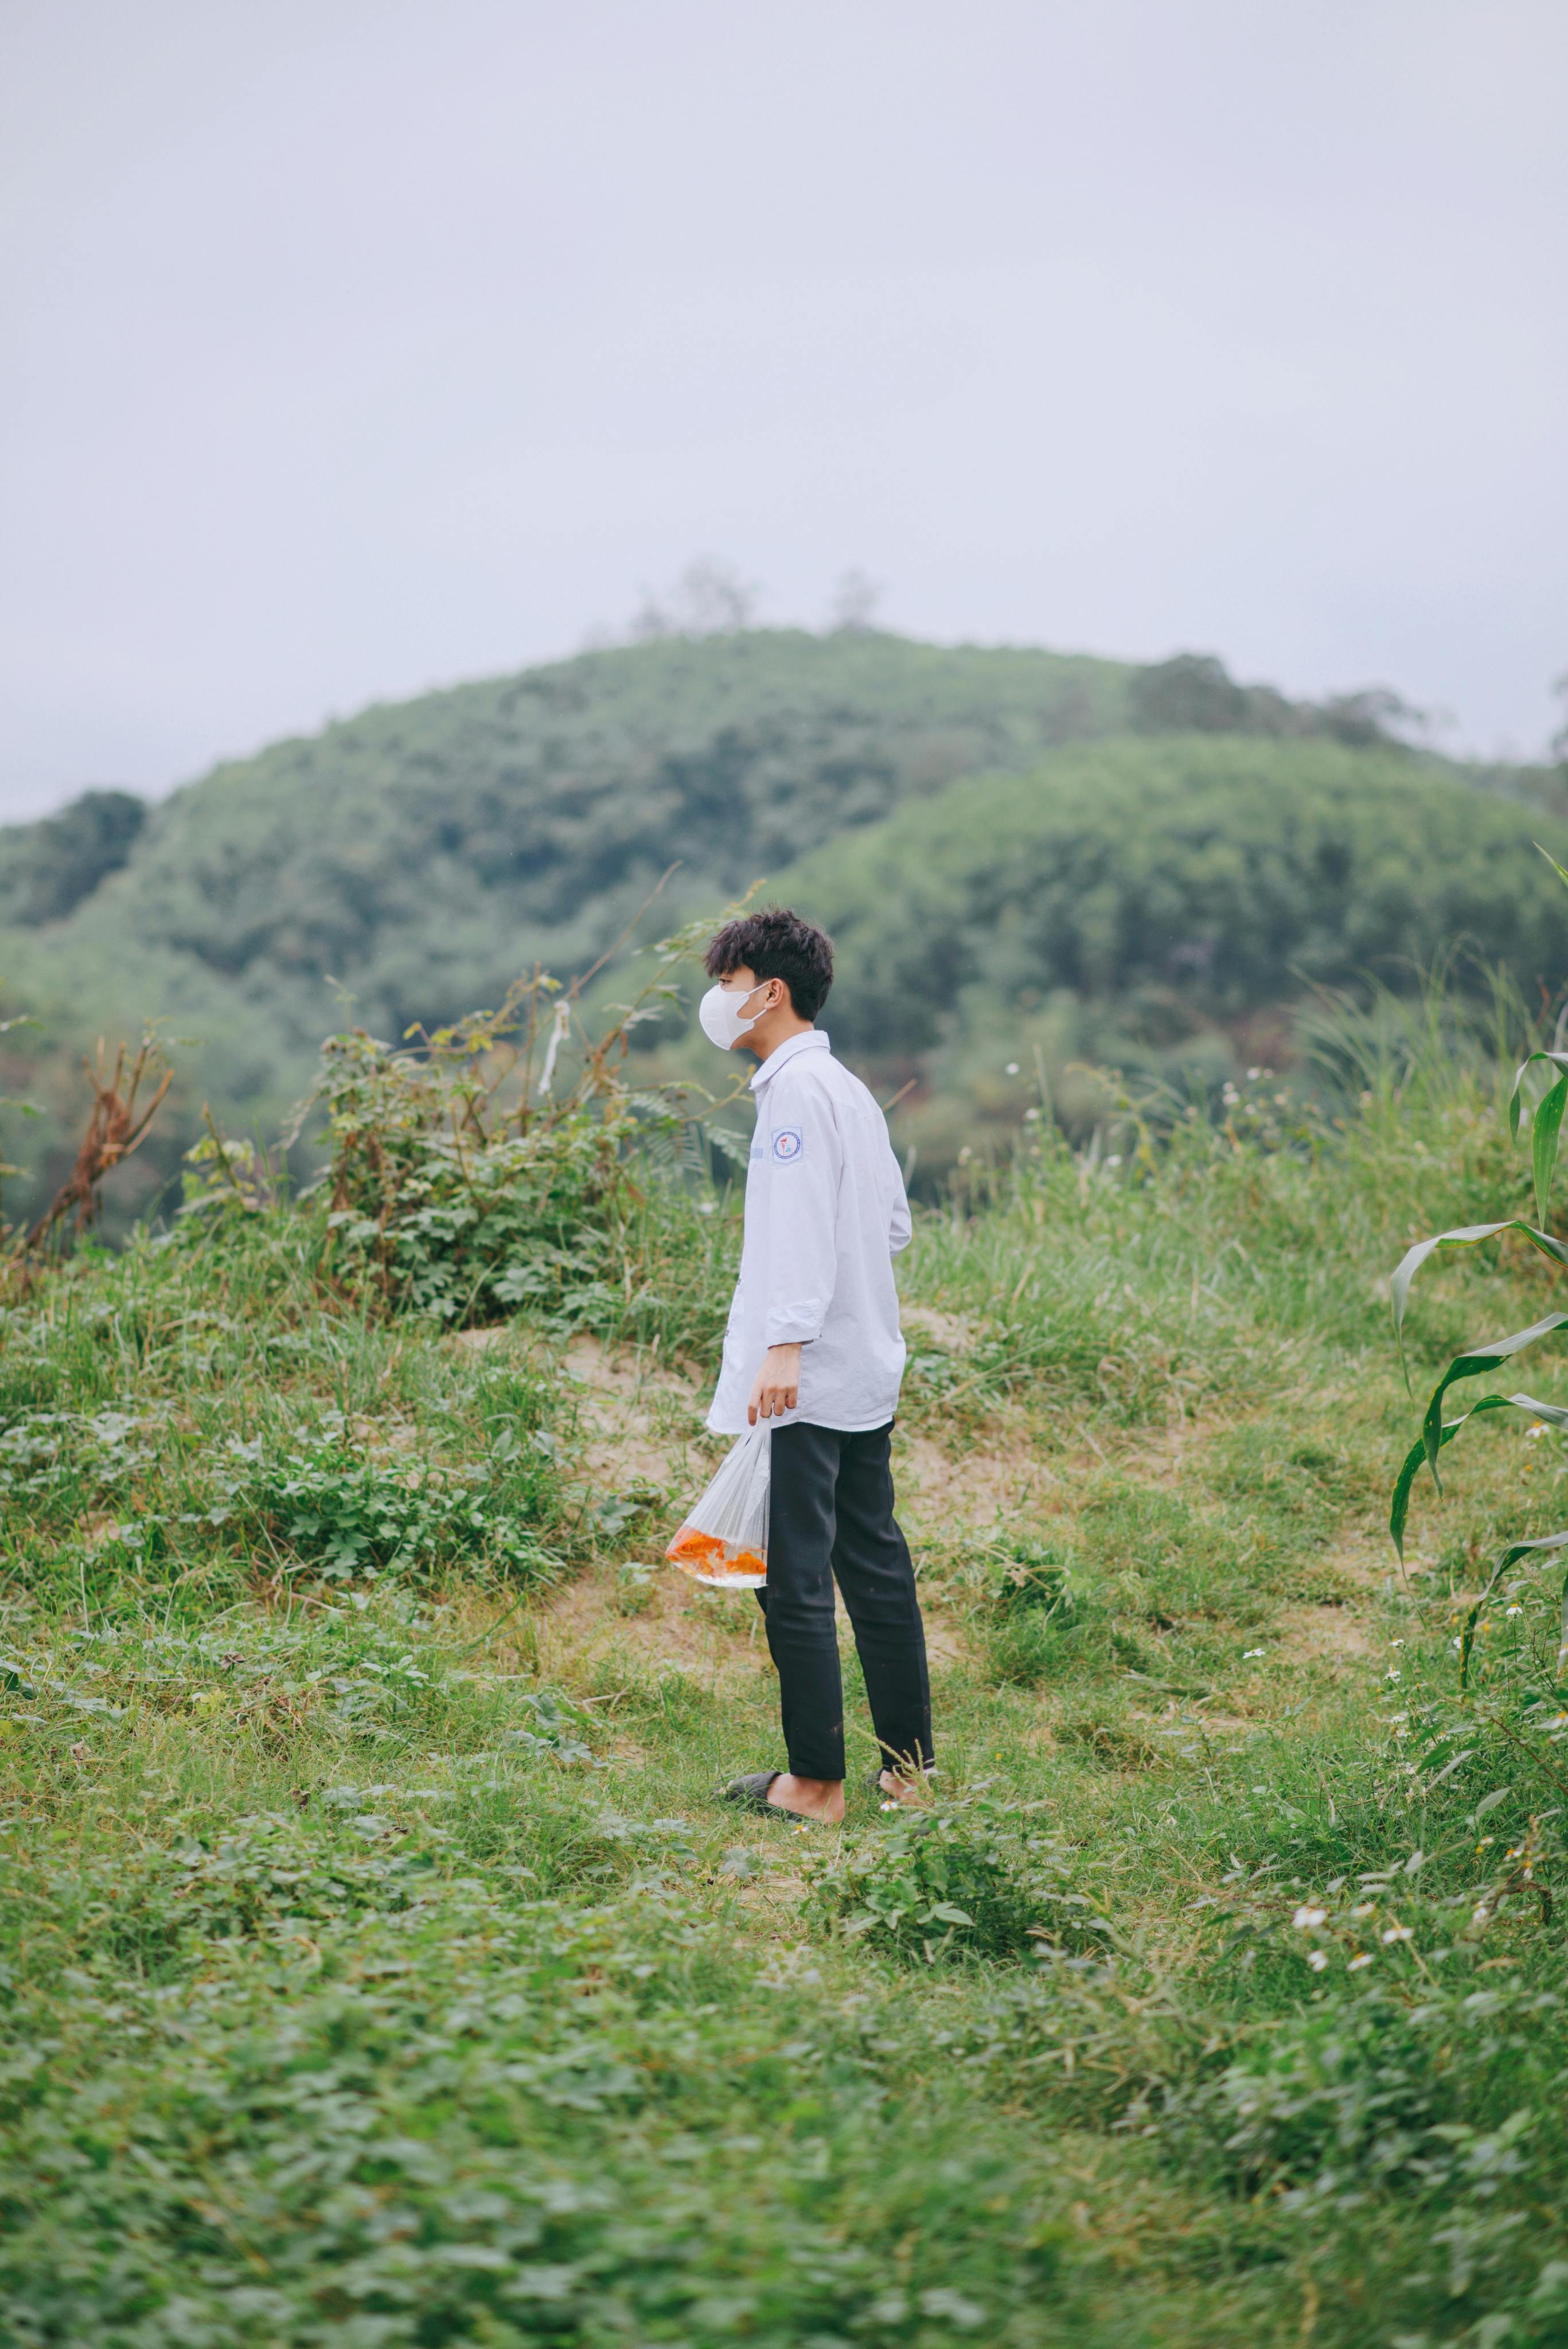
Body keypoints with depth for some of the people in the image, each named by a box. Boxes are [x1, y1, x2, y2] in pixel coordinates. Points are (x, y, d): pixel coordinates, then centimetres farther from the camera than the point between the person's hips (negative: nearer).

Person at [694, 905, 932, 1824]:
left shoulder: (798, 1089, -12)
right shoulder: (850, 1088, 17)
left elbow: (805, 1227, -22)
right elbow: (896, 1222, 21)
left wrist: (785, 1344, -27)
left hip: (810, 1379, -10)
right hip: (868, 1370, 10)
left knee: (798, 1579, -5)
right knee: (875, 1567, 12)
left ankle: (817, 1782, -1)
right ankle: (911, 1765, 17)